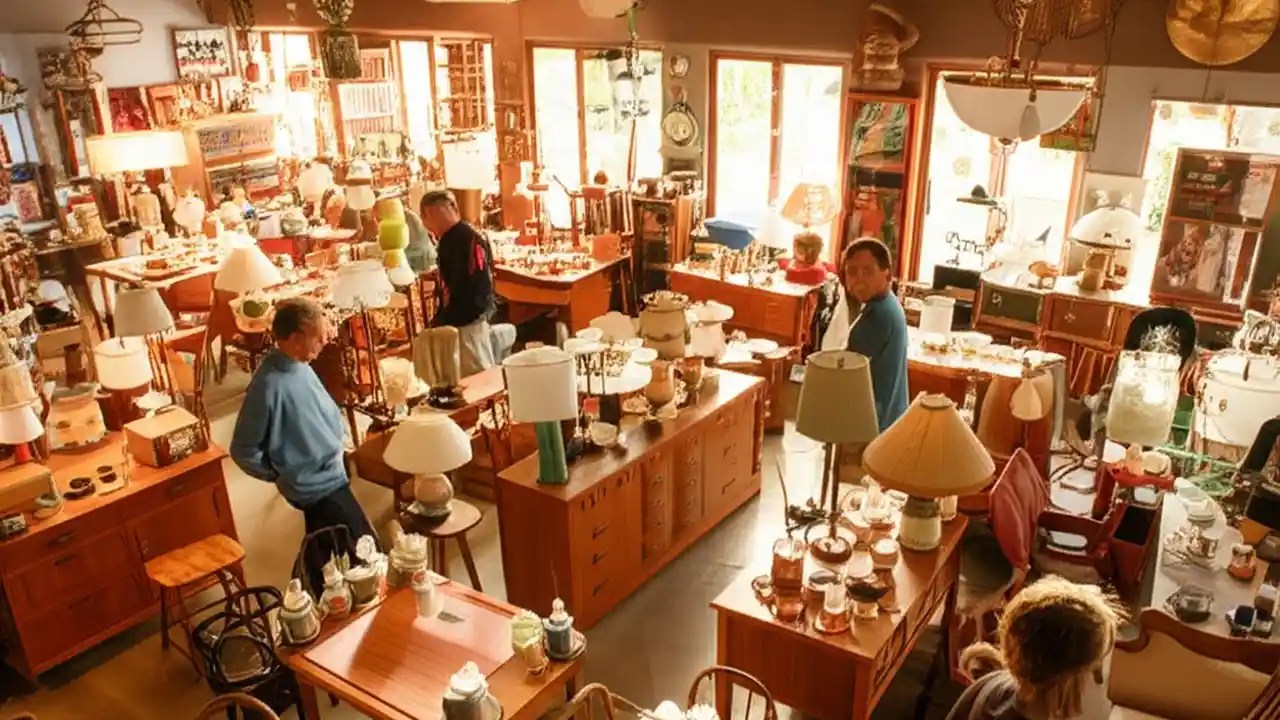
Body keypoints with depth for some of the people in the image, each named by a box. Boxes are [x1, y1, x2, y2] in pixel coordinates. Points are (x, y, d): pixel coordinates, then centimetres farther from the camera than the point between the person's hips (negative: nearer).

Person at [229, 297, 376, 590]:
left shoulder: (298, 365, -4)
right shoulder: (269, 385, -30)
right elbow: (244, 451, -22)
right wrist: (280, 474, -9)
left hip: (329, 474, 9)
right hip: (318, 484, -9)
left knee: (325, 552, 26)